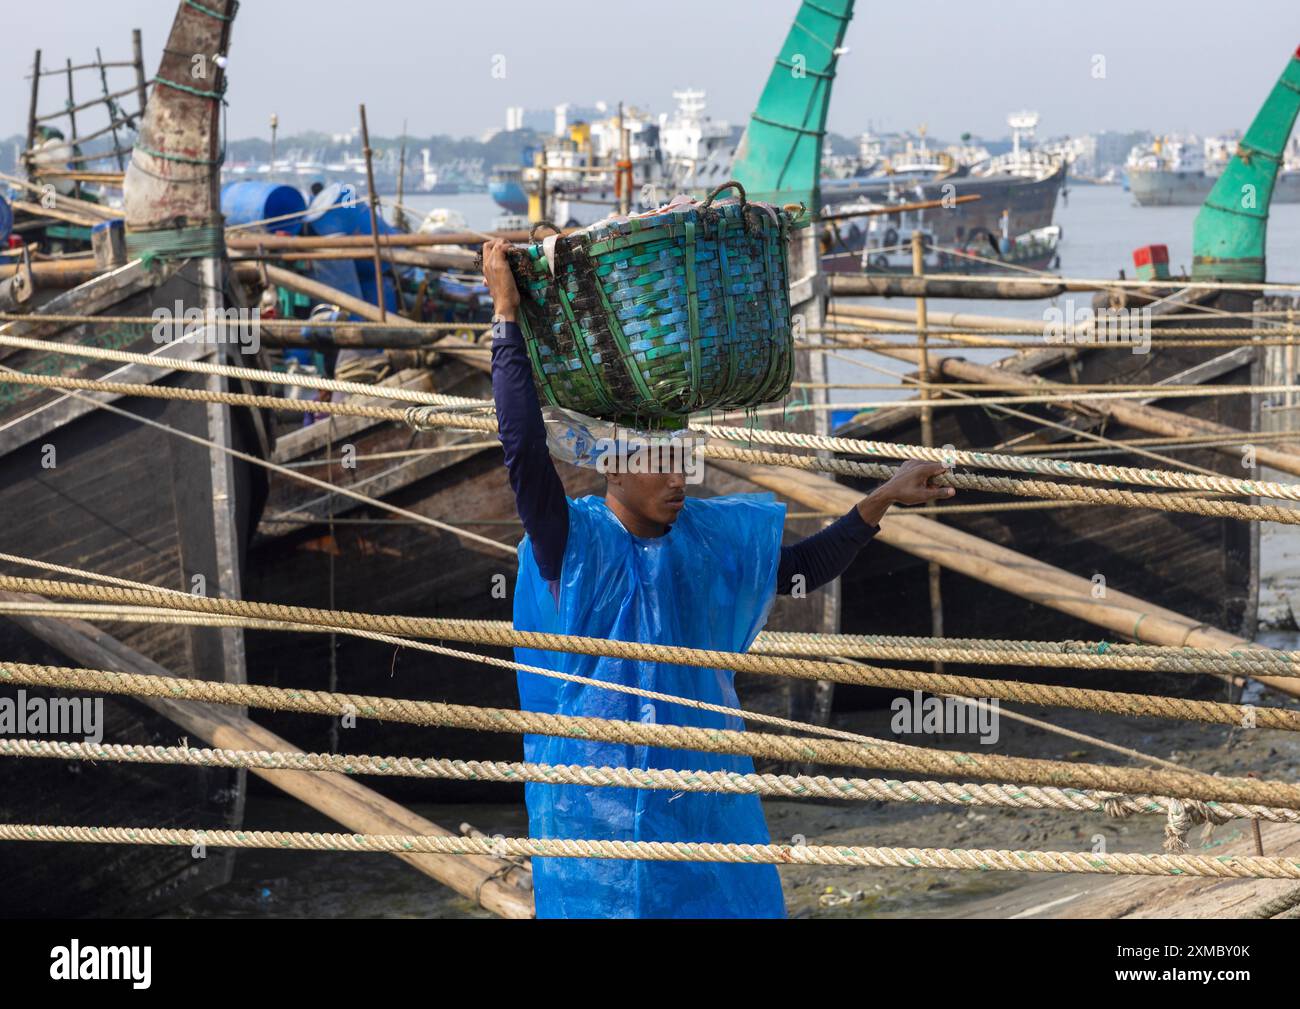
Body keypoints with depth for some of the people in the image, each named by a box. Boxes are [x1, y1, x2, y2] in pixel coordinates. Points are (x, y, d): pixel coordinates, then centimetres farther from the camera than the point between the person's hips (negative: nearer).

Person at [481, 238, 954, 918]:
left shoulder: (712, 536, 5)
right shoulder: (573, 538, -10)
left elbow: (805, 569, 18)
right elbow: (523, 444, -22)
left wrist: (882, 500, 9)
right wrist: (506, 314, -25)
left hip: (700, 788, 5)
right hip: (600, 803, -5)